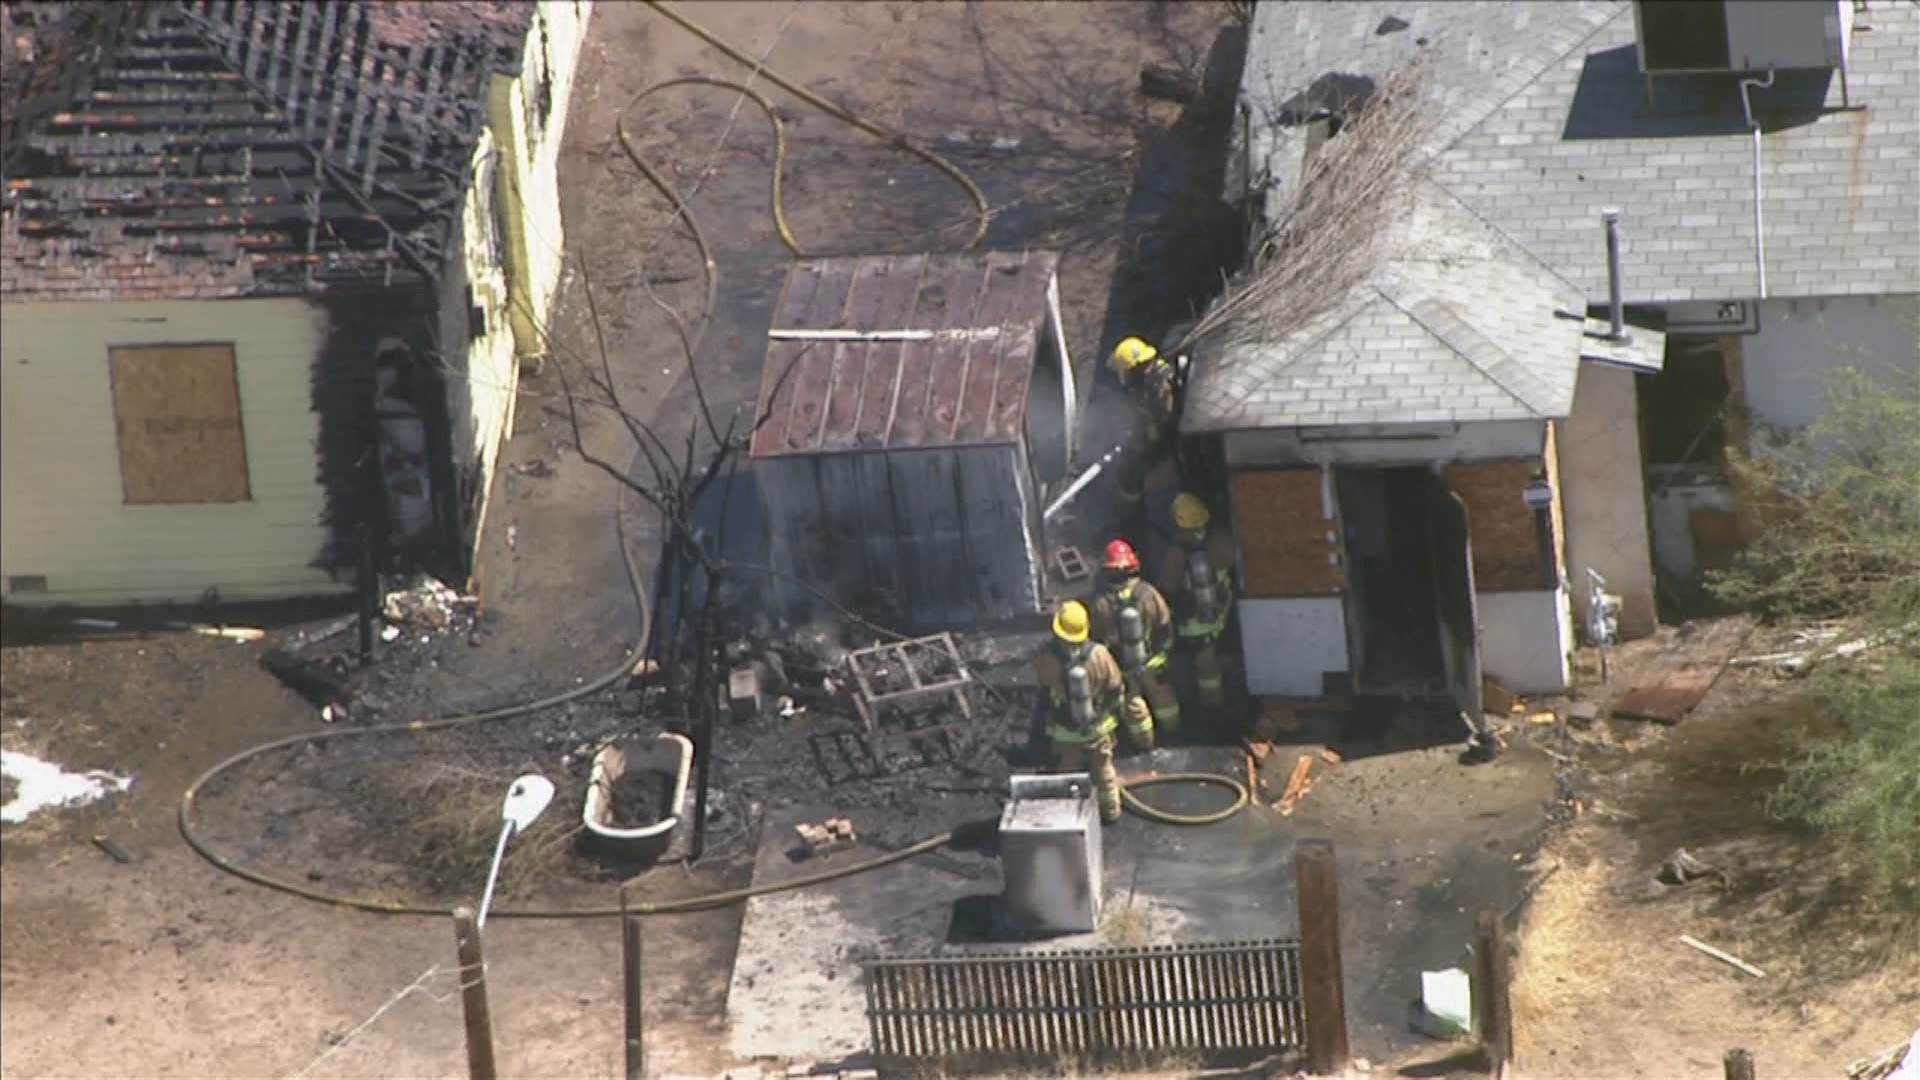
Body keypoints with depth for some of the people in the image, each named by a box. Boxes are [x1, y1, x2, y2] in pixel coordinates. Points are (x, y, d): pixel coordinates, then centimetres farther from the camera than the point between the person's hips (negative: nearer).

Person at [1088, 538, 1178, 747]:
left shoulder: (1102, 604, -26)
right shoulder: (1148, 593, -24)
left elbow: (1100, 640, -13)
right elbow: (1165, 625, -12)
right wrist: (1164, 649, 8)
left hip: (1123, 667, -1)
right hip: (1152, 660, 1)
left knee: (1134, 705, 23)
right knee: (1161, 696, 29)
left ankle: (1144, 738, 42)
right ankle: (1171, 725, 53)